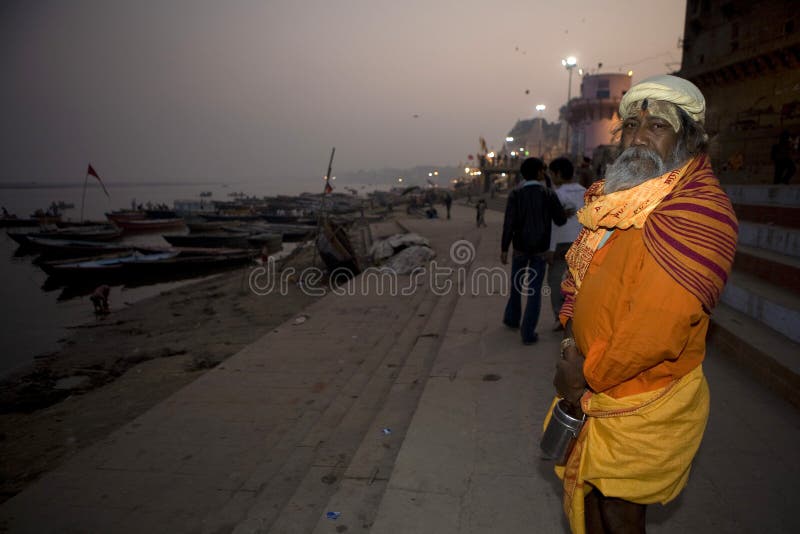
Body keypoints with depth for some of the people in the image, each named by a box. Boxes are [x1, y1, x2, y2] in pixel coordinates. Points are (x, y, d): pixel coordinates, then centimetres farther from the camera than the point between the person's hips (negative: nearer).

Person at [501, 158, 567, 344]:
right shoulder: (549, 194, -8)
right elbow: (561, 220, -7)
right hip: (540, 249, -1)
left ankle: (512, 318, 38)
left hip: (520, 247, 1)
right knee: (534, 290, 3)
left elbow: (509, 223, -14)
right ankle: (528, 332, -2)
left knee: (516, 283, 23)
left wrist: (504, 249, -9)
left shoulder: (515, 194, -7)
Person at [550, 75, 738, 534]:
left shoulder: (698, 208, -22)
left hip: (641, 405, -8)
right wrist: (572, 340, -2)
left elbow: (659, 326, -29)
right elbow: (579, 272, 13)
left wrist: (589, 374, -17)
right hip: (594, 389, 8)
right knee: (589, 489, 24)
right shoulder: (620, 198, 8)